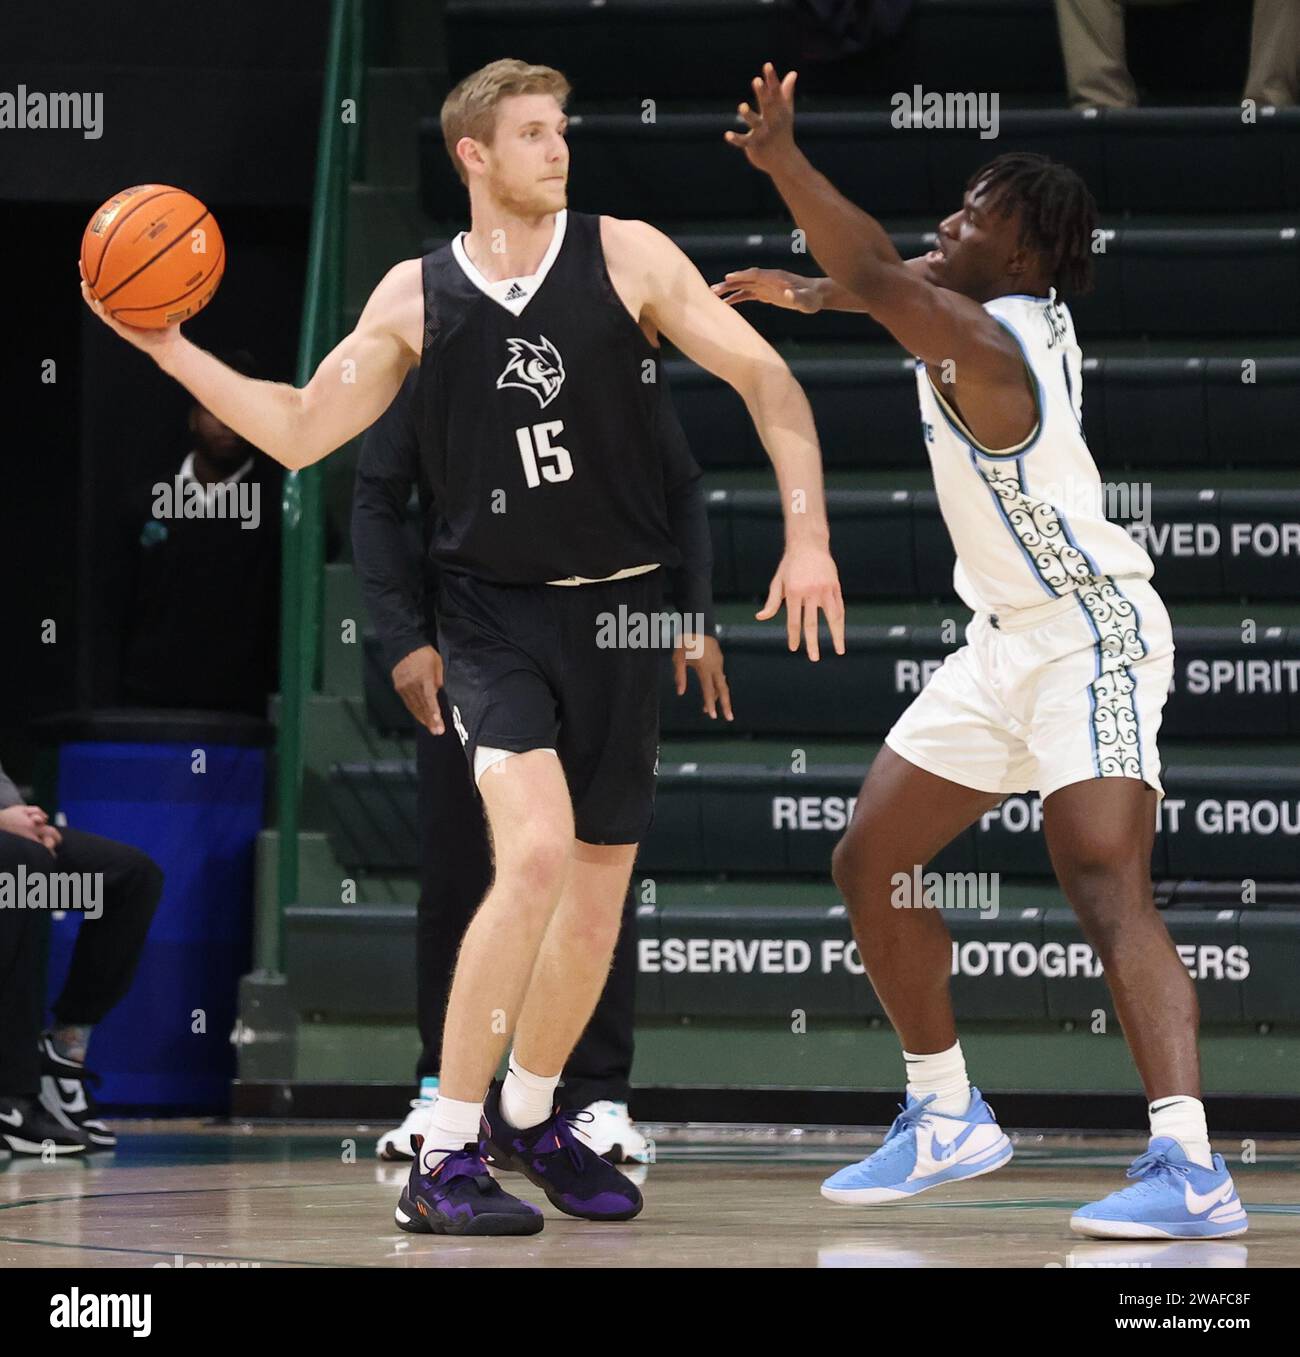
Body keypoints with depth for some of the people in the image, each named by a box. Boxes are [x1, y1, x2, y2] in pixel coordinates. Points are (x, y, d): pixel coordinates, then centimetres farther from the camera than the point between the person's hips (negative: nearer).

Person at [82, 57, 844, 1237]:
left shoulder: (628, 258, -3)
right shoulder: (415, 297, 1)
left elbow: (766, 378, -3)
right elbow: (300, 432, 7)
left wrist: (808, 536, -13)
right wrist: (172, 352, -4)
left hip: (618, 610, 2)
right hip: (493, 609, -2)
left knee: (600, 887, 10)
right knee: (535, 850, -23)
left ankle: (529, 1114, 36)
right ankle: (445, 1160, -17)